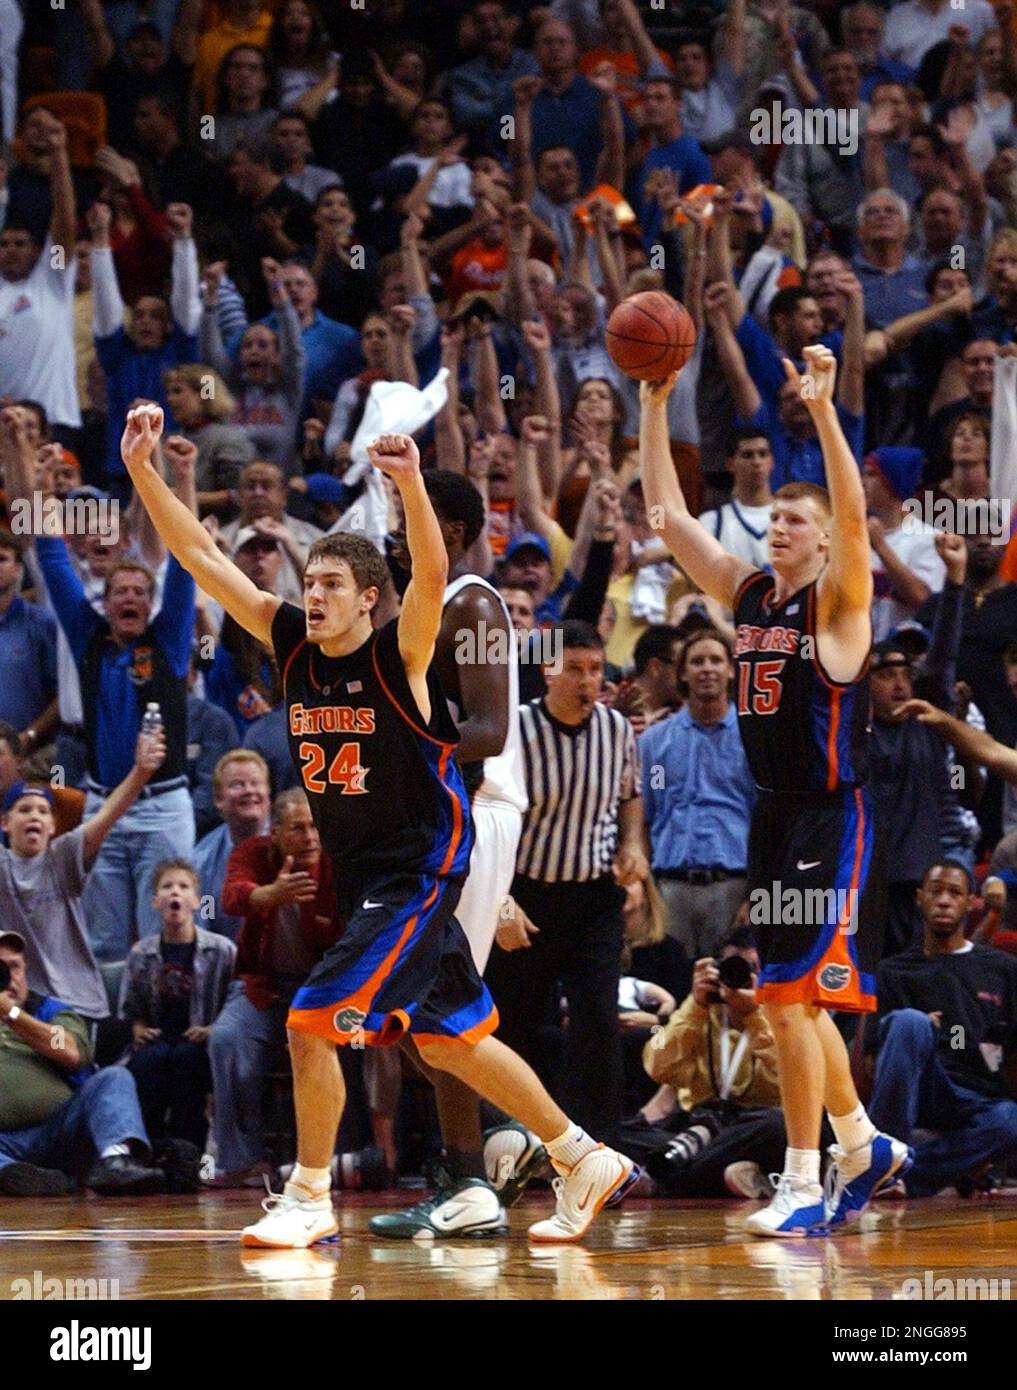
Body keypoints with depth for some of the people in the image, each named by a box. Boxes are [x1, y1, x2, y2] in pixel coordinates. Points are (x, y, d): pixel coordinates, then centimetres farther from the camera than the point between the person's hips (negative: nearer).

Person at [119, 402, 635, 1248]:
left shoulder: (399, 657, -16)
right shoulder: (292, 645, 1)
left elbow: (432, 575, -35)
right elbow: (202, 557, -1)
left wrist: (412, 486, -51)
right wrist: (143, 471, -11)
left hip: (421, 874, -8)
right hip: (359, 878, 8)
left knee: (312, 1018, -15)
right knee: (450, 1038, 15)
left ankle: (310, 1200, -1)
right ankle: (587, 1162, 27)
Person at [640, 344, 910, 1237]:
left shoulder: (838, 603, -9)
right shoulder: (748, 594, 10)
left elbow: (853, 516, -27)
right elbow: (669, 514, 9)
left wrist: (823, 410, -35)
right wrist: (655, 408, 1)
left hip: (833, 823, -8)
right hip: (774, 818, 8)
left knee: (791, 998, -13)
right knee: (791, 1001, 15)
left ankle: (805, 1185, -8)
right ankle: (865, 1147, 31)